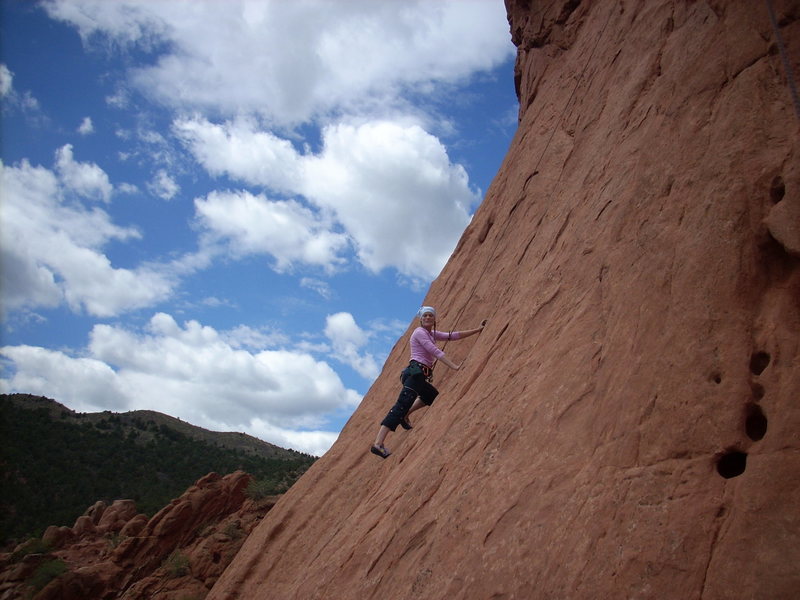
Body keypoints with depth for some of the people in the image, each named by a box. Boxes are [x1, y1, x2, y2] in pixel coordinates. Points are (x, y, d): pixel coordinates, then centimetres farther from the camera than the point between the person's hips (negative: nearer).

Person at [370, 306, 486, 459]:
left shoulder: (432, 334, 20)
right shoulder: (419, 332, -6)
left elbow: (454, 335, 19)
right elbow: (436, 352, -16)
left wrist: (478, 330, 18)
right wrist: (455, 367, -21)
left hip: (420, 375, 10)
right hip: (415, 371, -10)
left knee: (433, 395, 31)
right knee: (402, 405, -20)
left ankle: (405, 416, 26)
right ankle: (378, 444, -29)